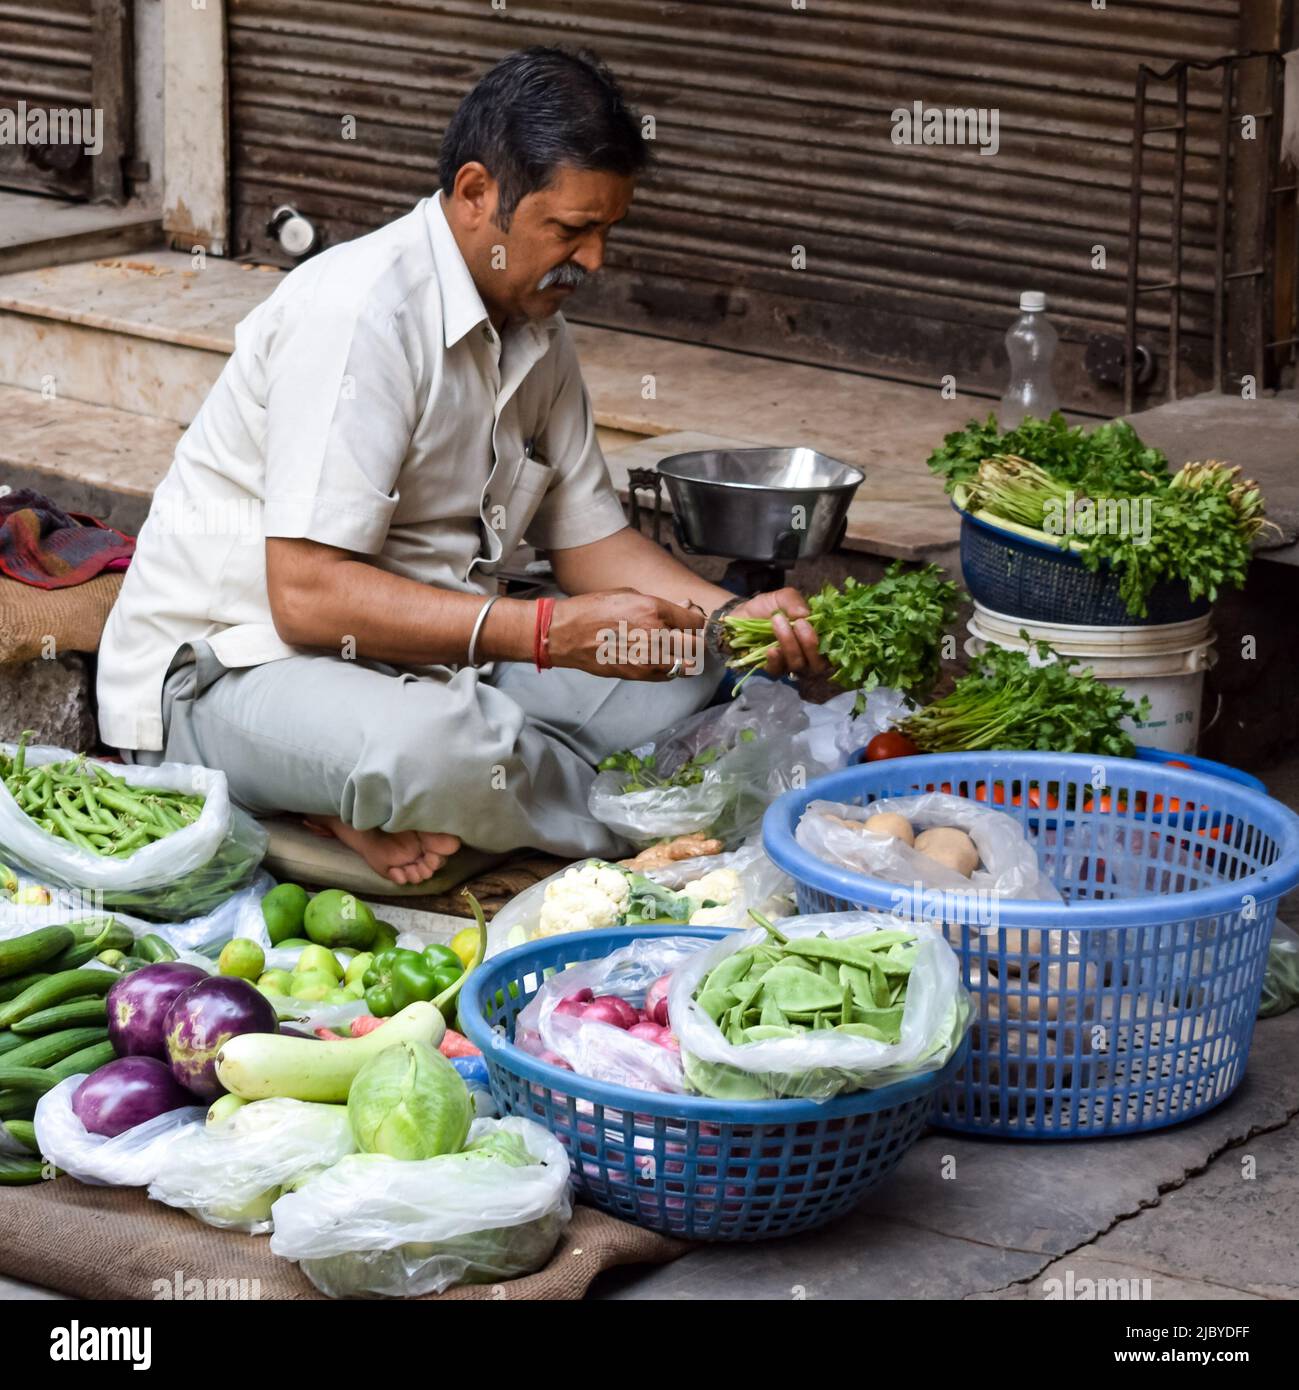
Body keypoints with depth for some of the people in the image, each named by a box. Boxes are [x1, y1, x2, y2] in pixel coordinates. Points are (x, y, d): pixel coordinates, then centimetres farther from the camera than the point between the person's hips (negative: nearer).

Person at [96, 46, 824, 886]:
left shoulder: (536, 331, 7)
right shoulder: (361, 311, -22)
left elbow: (588, 535, 15)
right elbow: (308, 596, -28)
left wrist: (732, 618, -5)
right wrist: (549, 632, -31)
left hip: (421, 661, 9)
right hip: (228, 675, -9)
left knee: (693, 674, -3)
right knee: (437, 747, -40)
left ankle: (381, 806, -12)